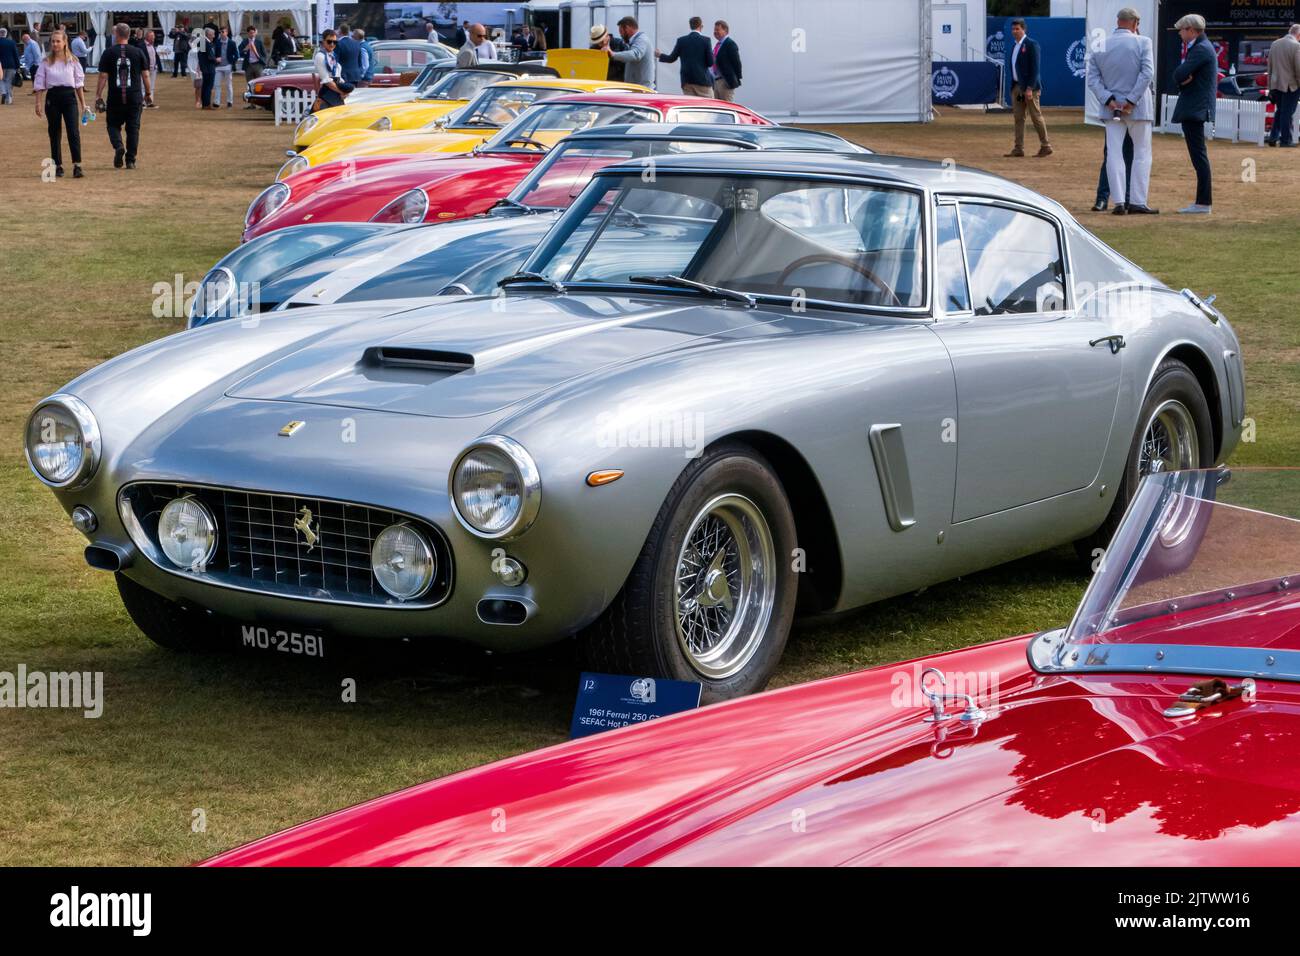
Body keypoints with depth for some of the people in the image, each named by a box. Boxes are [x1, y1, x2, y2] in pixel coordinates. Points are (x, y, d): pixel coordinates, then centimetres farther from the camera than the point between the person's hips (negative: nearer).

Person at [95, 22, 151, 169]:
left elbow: (103, 76, -3)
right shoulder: (138, 52, 3)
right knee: (133, 128, 6)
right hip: (135, 97, 1)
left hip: (115, 97, -1)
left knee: (113, 124, 13)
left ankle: (118, 146, -15)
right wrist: (148, 93, 15)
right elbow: (146, 75, 4)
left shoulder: (109, 53, -2)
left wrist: (98, 95, 3)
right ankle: (131, 160, 4)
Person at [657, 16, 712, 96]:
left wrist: (659, 55, 25)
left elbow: (672, 59, 7)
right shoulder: (705, 40, -6)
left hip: (687, 81, 3)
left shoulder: (681, 40, 3)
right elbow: (710, 62, -7)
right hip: (702, 80, -3)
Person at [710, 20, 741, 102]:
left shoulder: (730, 44, -11)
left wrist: (735, 79, -14)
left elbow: (736, 62, -13)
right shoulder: (717, 44, 16)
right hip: (716, 81, 9)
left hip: (726, 82, -9)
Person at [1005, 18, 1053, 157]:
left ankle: (1045, 147, 5)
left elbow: (1035, 68, -15)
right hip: (1016, 87, 8)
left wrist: (1030, 88, -20)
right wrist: (1013, 87, 13)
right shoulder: (1014, 47, 14)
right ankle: (1018, 148, 7)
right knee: (1018, 117, 6)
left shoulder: (1032, 45, -10)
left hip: (1029, 87, -8)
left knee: (1036, 117, -2)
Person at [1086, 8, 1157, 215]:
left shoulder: (1100, 46, 4)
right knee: (1142, 153, 7)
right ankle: (1137, 202, 3)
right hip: (1138, 108, -3)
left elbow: (1091, 77, -1)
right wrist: (1132, 101, -15)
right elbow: (1147, 73, -16)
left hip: (1111, 107, 3)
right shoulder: (1143, 42, -6)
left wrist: (1108, 100, -8)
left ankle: (1119, 203, -2)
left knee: (1114, 154, 4)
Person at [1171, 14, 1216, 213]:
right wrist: (1185, 78, -5)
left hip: (1195, 109, -11)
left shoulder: (1201, 49, -14)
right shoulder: (1202, 47, 19)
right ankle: (1202, 201, 19)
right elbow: (1179, 76, 15)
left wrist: (1182, 76, -2)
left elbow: (1179, 75, -23)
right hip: (1194, 109, 11)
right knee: (1198, 156, 13)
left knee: (1199, 155, -10)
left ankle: (1203, 203, -10)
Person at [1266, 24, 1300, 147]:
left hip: (1276, 85, 6)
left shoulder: (1275, 44, 5)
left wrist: (1270, 86, 16)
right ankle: (1286, 140, 7)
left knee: (1279, 111, 18)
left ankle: (1273, 137, 15)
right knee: (1288, 113, 2)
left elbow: (1270, 67, 9)